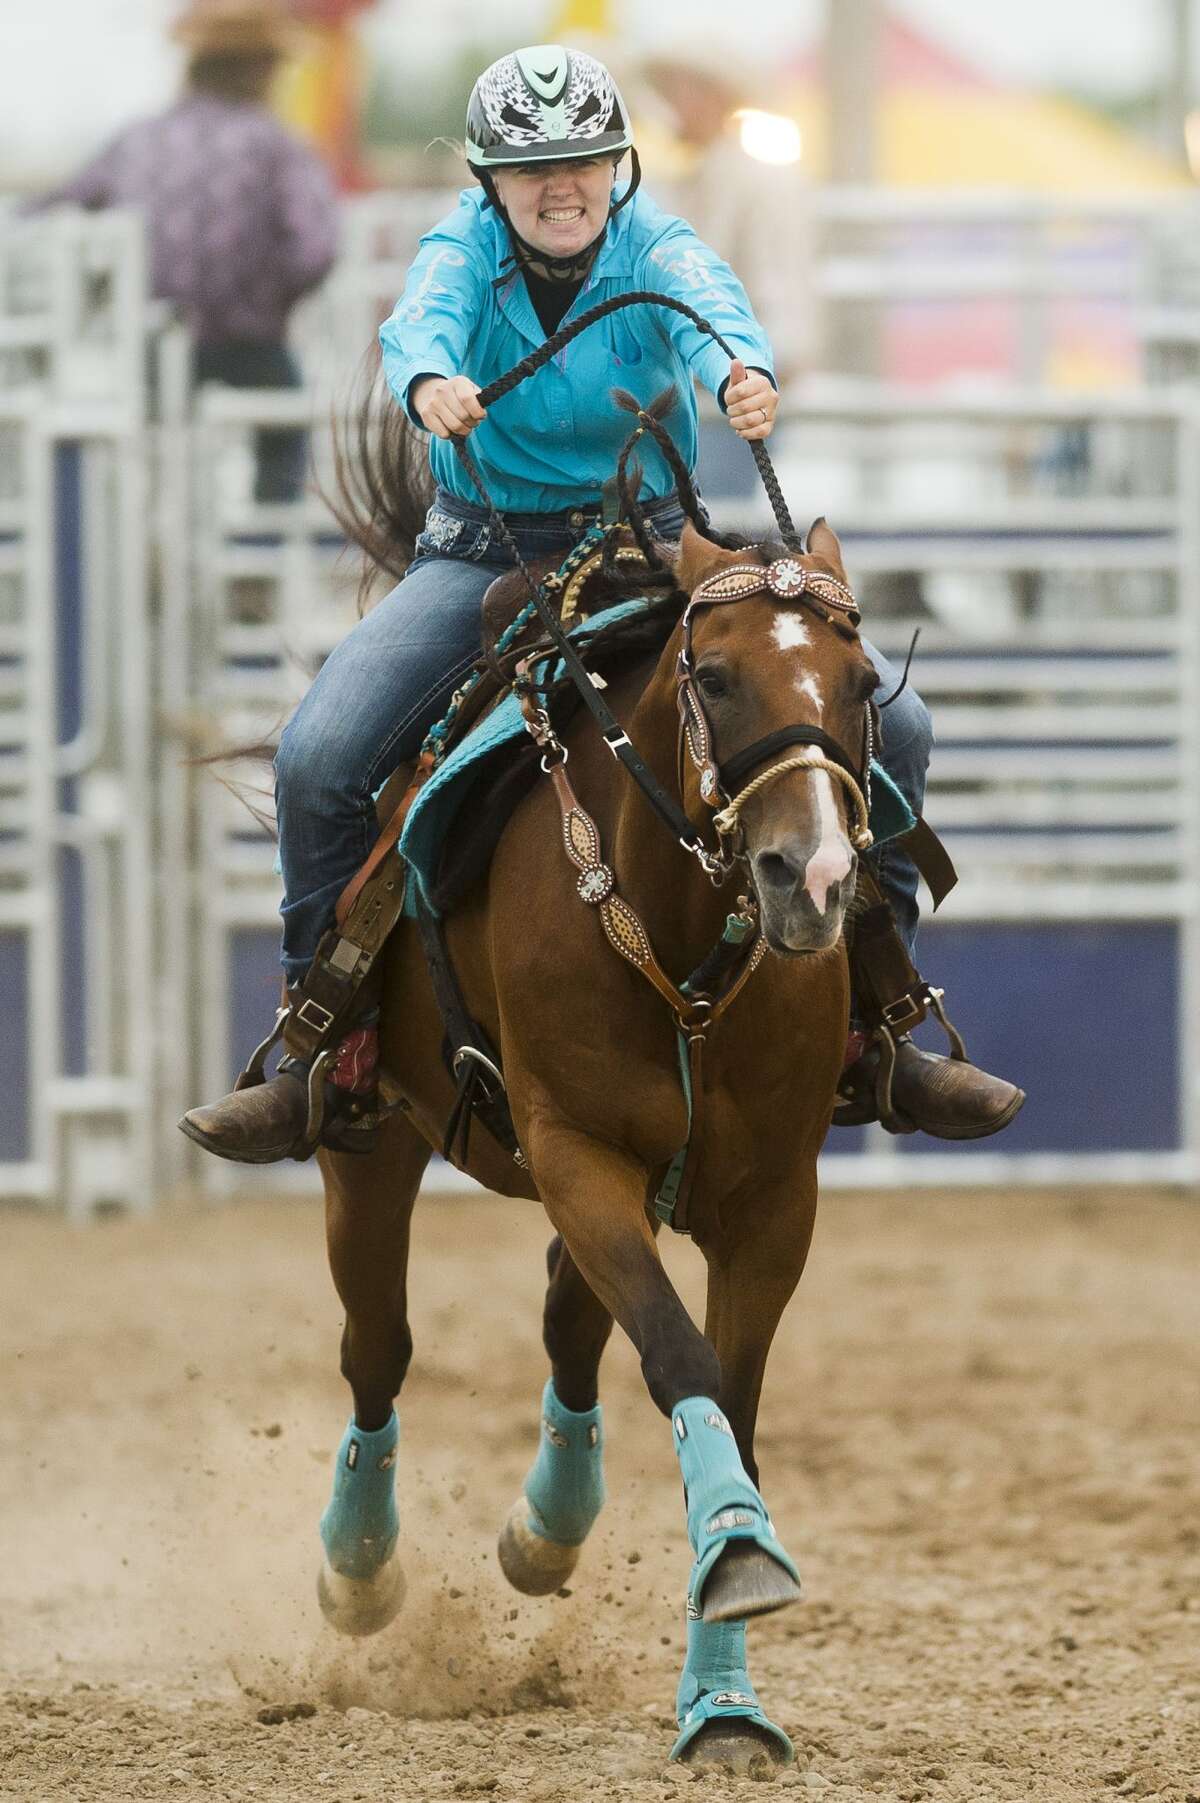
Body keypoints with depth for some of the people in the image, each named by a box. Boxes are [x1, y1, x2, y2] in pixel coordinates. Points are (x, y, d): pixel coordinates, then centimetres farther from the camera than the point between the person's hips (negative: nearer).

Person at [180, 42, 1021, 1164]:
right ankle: (333, 1050, -9)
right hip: (484, 555, -1)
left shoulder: (654, 252, -7)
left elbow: (711, 309, -31)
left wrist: (744, 373, -56)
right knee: (317, 756, -23)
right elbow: (423, 317, -31)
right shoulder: (465, 251, -7)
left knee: (890, 724, -12)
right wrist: (429, 382, -56)